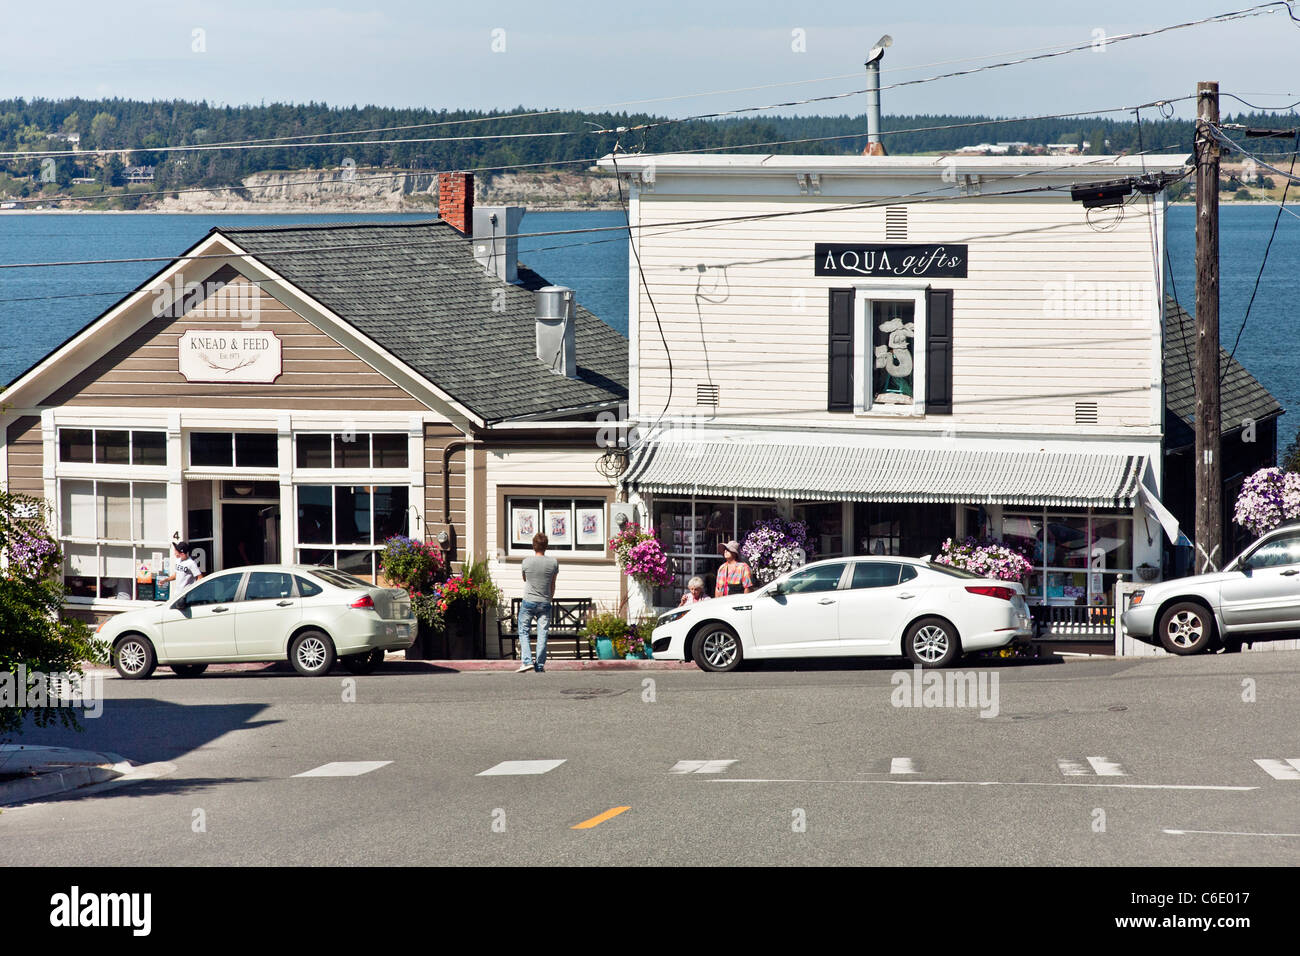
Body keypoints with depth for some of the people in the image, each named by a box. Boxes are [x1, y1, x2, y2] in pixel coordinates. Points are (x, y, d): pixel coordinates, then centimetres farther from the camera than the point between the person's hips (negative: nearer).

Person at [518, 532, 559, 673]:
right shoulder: (553, 563, -3)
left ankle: (527, 661, -6)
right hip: (545, 603, 1)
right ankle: (540, 665, 3)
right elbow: (553, 586, 7)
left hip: (528, 602, -1)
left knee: (523, 632, 8)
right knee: (542, 635, 4)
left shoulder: (527, 561, -7)